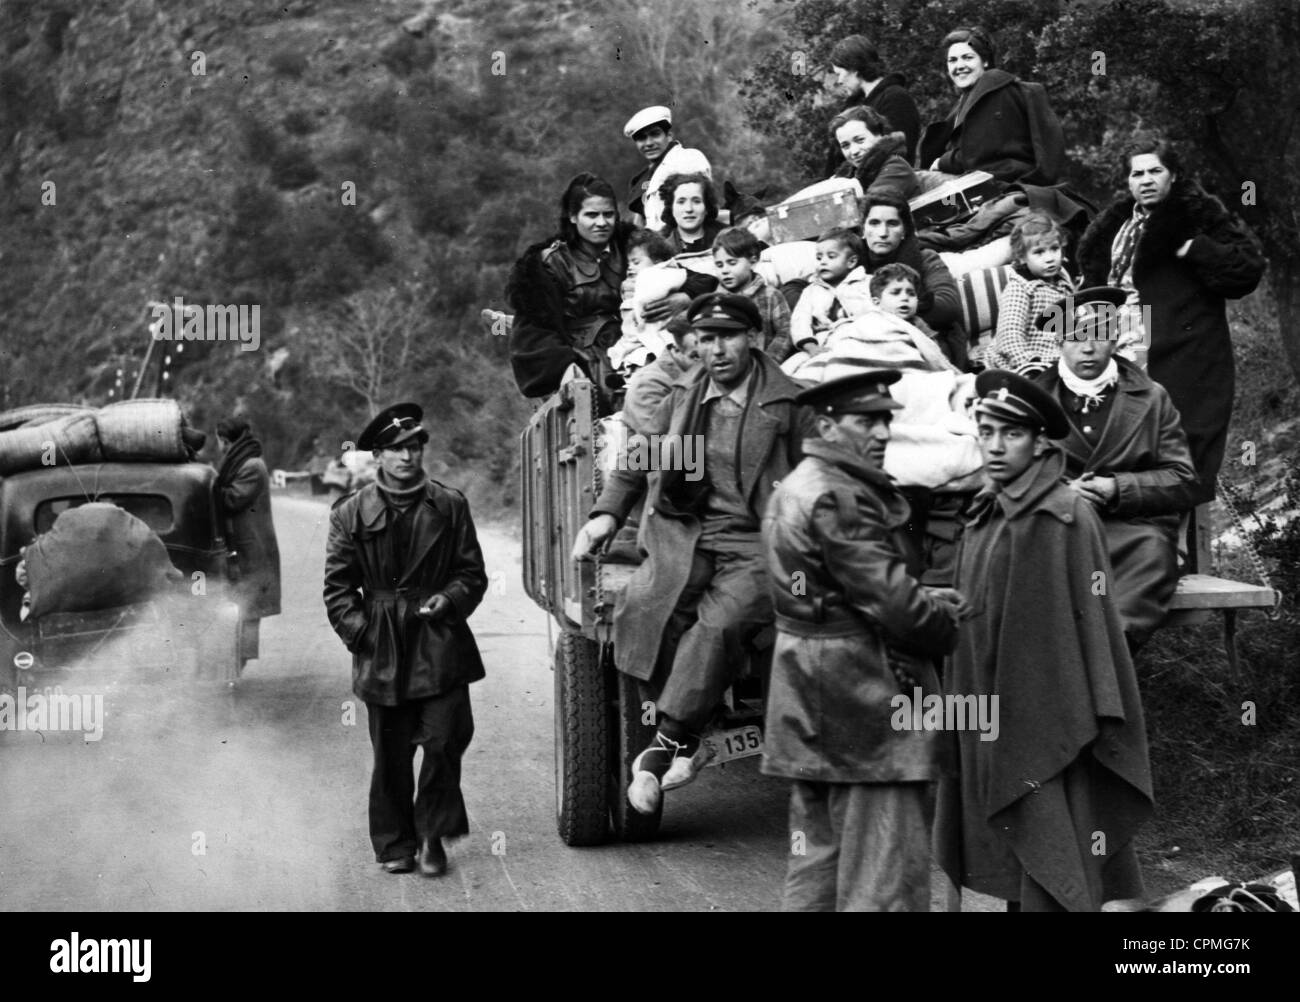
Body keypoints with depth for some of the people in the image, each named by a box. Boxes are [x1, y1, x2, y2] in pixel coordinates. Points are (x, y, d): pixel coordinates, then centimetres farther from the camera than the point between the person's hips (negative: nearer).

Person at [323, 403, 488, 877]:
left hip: (439, 644, 0)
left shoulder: (450, 506, 6)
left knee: (444, 740, -9)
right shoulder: (351, 513, 4)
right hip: (382, 649, 0)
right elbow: (338, 584, 6)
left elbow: (472, 573, 9)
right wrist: (357, 629, -6)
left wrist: (448, 599, -9)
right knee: (390, 754, 6)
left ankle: (433, 835, 8)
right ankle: (395, 844, 19)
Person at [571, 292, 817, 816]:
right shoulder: (681, 396, 15)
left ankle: (665, 748, -20)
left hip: (757, 544, -3)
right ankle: (684, 743, -13)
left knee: (719, 623, -31)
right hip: (685, 539, 4)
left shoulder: (788, 404, 1)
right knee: (643, 608, -25)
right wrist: (607, 513, 14)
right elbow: (637, 463, 27)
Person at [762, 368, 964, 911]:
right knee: (885, 870, -6)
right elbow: (895, 605, -20)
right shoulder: (839, 499, -17)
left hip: (812, 708, 10)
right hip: (865, 699, -10)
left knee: (819, 856, 17)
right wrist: (951, 621, -1)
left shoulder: (794, 488, 15)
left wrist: (925, 598, 7)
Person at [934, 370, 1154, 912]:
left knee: (1053, 871, -3)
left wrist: (1098, 719, -15)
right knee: (1008, 865, 12)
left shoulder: (1067, 518, -12)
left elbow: (1093, 617, -13)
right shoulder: (982, 518, 10)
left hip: (1048, 719, -7)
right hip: (987, 720, 7)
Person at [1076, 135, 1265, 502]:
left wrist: (1192, 248, -18)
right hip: (1122, 360, 7)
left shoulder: (1197, 217, -2)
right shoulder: (1117, 224, 19)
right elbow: (1097, 277, 34)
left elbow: (1248, 267, -12)